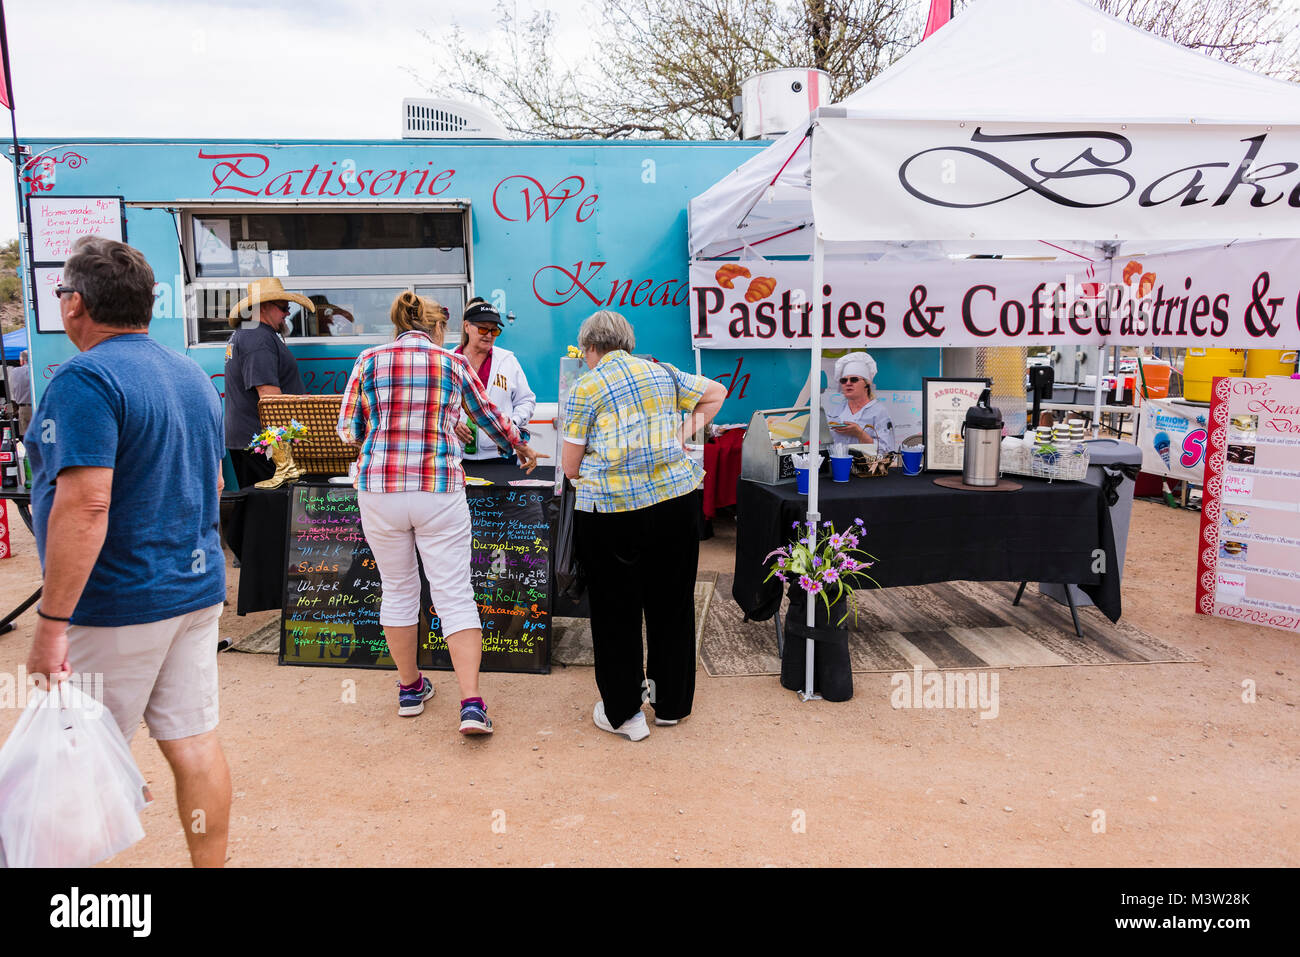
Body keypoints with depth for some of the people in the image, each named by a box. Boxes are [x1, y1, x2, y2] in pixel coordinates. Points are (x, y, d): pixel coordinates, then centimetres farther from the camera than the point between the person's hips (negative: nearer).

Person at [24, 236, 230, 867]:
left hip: (116, 606, -7)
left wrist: (52, 622, -21)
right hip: (198, 590, 8)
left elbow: (85, 506, -25)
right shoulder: (194, 376, 10)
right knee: (194, 742, 12)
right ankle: (210, 862, 22)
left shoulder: (85, 379, -16)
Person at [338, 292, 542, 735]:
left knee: (397, 590, 16)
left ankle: (410, 688, 29)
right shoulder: (453, 363, 6)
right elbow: (489, 417, 19)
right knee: (455, 595, 2)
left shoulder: (370, 360, 5)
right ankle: (471, 703, -5)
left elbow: (347, 429, 8)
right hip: (440, 491, -1)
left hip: (379, 490, 1)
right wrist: (521, 449, 37)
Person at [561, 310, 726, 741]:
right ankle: (671, 701, 31)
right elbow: (716, 392, 28)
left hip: (610, 510, -4)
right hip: (674, 500, 4)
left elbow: (571, 467, 0)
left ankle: (623, 713, 19)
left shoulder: (585, 388, -1)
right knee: (671, 602, 16)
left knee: (616, 610, 10)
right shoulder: (663, 373, 12)